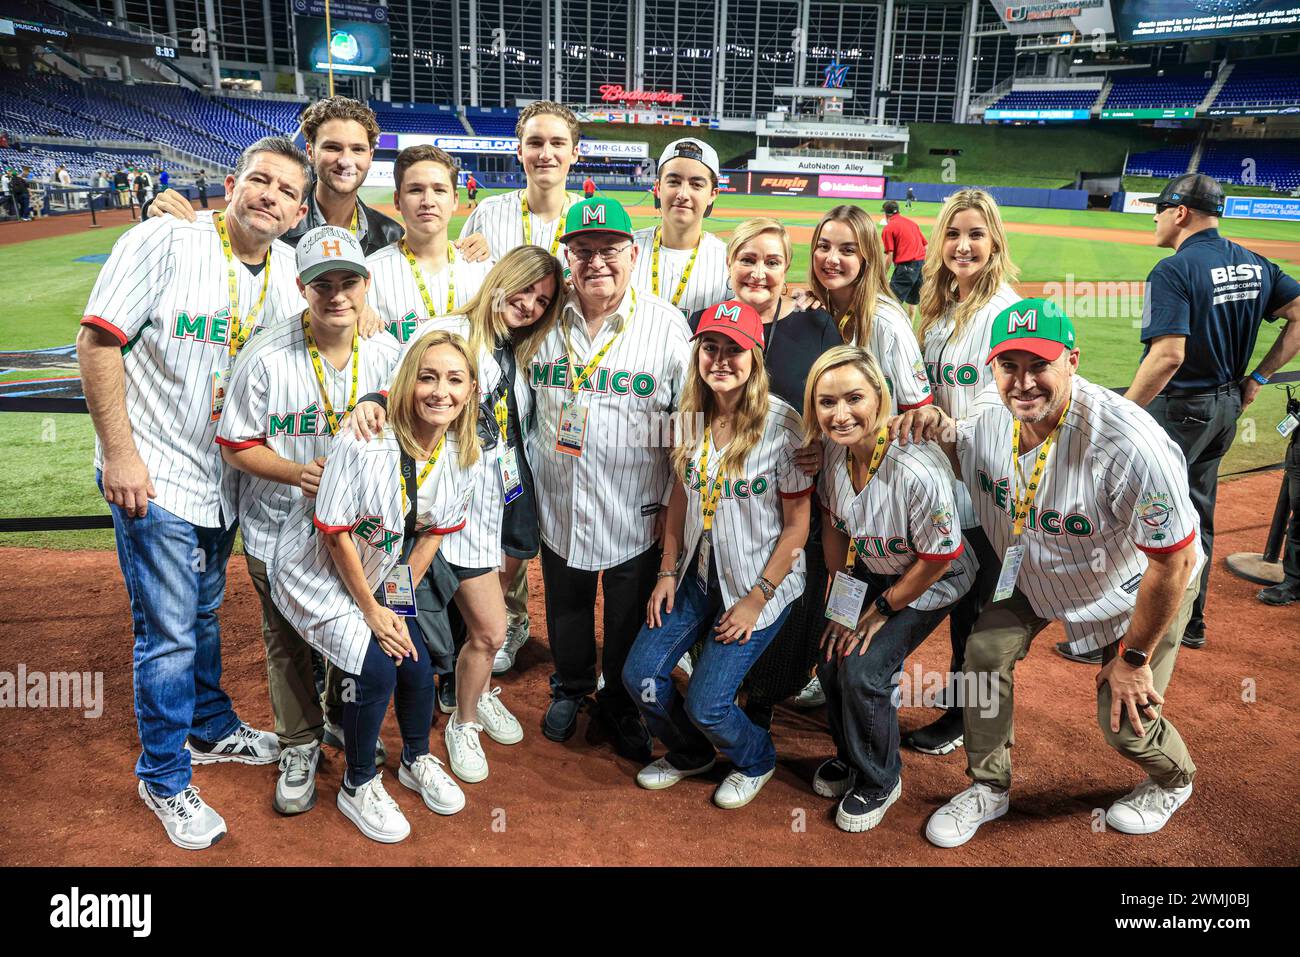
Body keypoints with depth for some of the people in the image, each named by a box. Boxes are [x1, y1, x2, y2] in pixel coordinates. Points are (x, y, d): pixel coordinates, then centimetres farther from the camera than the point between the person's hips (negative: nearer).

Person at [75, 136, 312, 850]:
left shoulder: (290, 268, 3)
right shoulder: (163, 241, -14)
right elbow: (98, 340, -15)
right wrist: (119, 451, -18)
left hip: (224, 475, 6)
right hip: (154, 477, -6)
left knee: (202, 616, 23)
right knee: (168, 635, 2)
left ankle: (212, 729, 44)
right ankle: (164, 779, 22)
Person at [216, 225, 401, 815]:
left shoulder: (386, 352, -7)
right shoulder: (267, 358, -18)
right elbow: (235, 445, -11)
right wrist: (299, 472, -26)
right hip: (278, 529, -2)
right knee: (287, 642, 14)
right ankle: (300, 746, 35)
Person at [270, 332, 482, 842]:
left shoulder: (464, 458, -11)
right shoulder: (363, 442, -29)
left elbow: (432, 535, -1)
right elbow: (337, 533, -22)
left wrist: (397, 605, -6)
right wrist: (371, 609, -15)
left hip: (378, 574, 5)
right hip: (319, 574, -5)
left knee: (418, 667, -2)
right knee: (377, 669, -16)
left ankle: (417, 760, 31)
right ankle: (357, 787, 10)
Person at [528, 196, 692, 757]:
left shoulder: (666, 325, -9)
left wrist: (675, 502, -4)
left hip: (637, 512, -2)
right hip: (558, 503, 2)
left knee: (630, 615, 15)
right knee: (566, 605, 21)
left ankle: (619, 704, 40)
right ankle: (570, 689, 47)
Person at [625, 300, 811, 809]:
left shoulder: (782, 425, -18)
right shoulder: (690, 417, -2)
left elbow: (797, 524, -12)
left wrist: (756, 599, -13)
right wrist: (667, 572, 4)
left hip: (759, 581, -5)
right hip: (697, 573, 5)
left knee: (706, 703, -10)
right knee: (640, 675, -2)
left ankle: (756, 761, 27)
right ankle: (689, 755, 30)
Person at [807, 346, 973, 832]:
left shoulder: (916, 471, -38)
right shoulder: (834, 449, -18)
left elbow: (939, 558, -23)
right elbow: (834, 526, -1)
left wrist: (883, 609, -11)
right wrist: (844, 605, -2)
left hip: (931, 581, -6)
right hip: (871, 568, 6)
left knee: (863, 672, -13)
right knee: (832, 662, 0)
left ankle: (879, 781, 16)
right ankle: (849, 757, 32)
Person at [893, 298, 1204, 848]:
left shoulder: (1132, 447, -40)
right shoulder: (991, 421, -21)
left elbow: (1174, 562, -28)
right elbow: (965, 460, 5)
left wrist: (1134, 658, -16)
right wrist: (938, 430, -22)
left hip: (1141, 588, -5)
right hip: (1036, 573, 5)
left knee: (1124, 724, -2)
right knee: (986, 650, -7)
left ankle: (1173, 781, 38)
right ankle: (989, 789, 18)